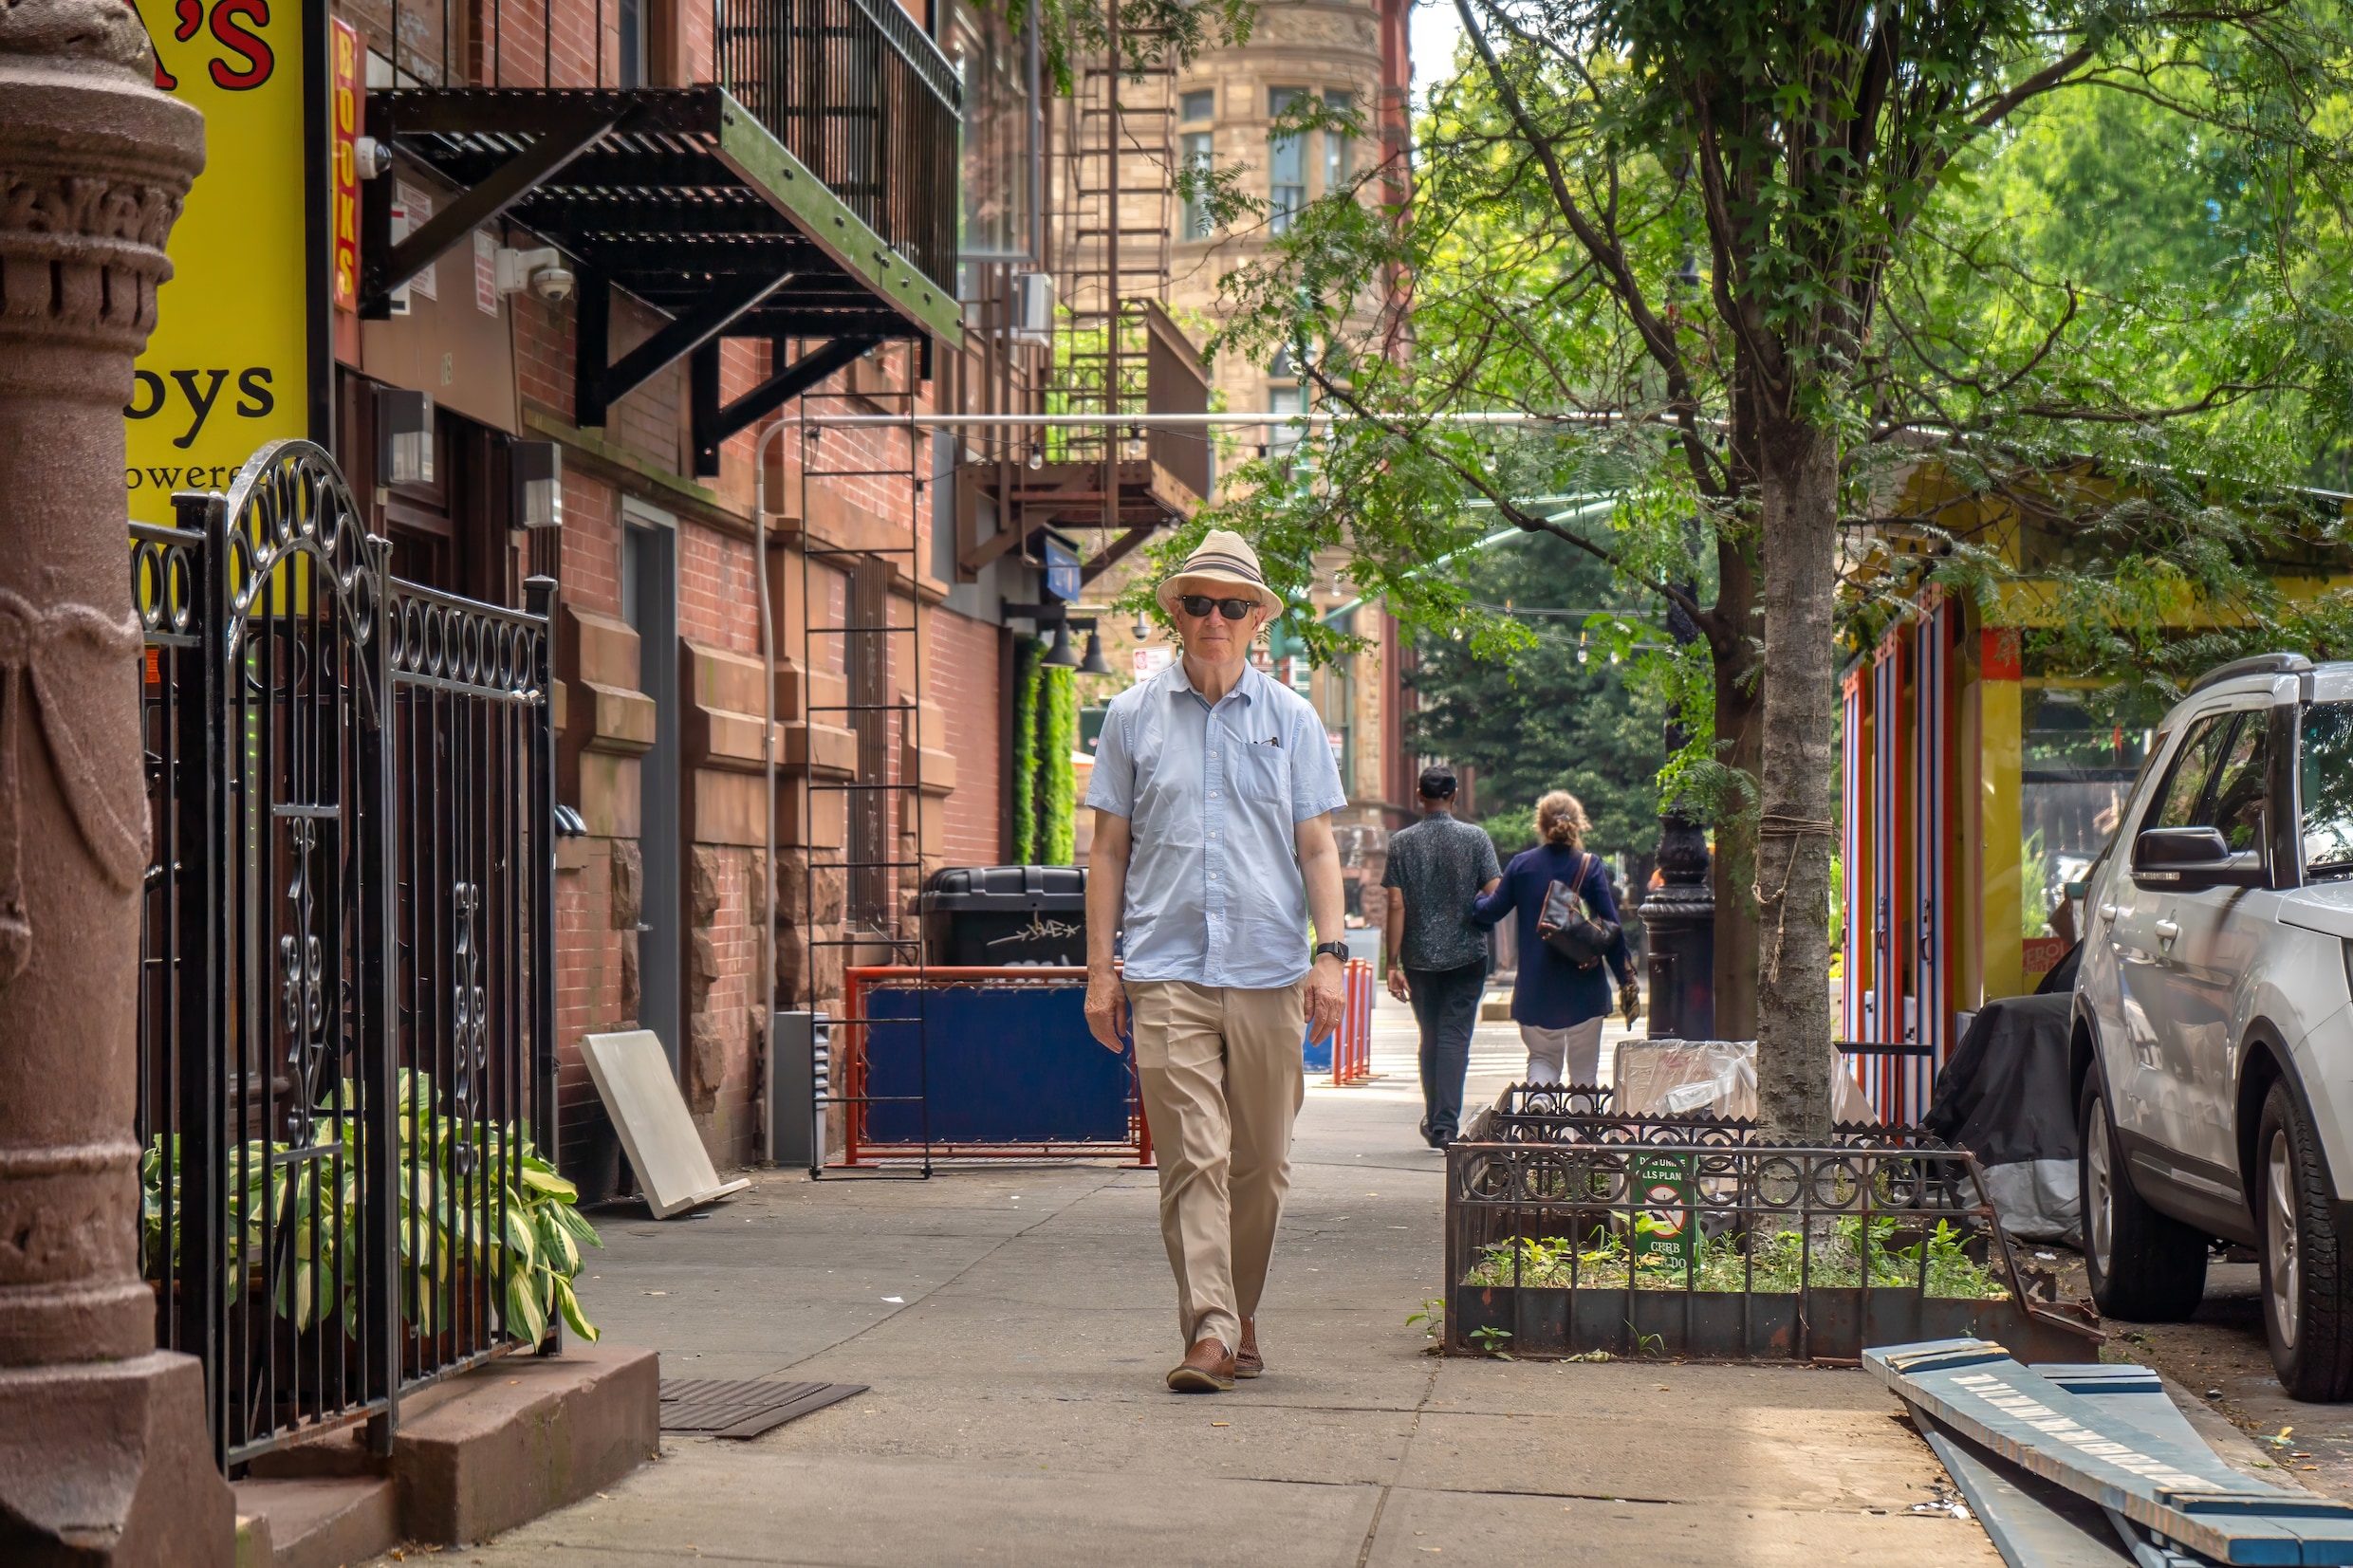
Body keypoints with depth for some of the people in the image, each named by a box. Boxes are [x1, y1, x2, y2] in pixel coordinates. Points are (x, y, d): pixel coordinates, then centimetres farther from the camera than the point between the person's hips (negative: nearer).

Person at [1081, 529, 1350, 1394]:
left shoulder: (1291, 720, 10)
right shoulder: (1134, 716, 9)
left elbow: (1317, 847, 11)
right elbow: (1108, 849, 11)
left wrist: (1330, 953, -2)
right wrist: (1099, 968, 5)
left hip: (1268, 969, 1)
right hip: (1168, 971, -1)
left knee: (1261, 1163, 6)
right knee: (1193, 1159, -11)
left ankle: (1241, 1315, 23)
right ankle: (1209, 1332, -13)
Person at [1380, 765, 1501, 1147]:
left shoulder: (1401, 842, -1)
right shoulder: (1476, 838, -3)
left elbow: (1396, 906, -4)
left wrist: (1393, 964, -2)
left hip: (1419, 958, 2)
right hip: (1467, 955, -2)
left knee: (1430, 1036, 14)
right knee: (1455, 1036, -2)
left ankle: (1434, 1121, 21)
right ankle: (1446, 1123, -11)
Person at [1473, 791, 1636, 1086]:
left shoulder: (1521, 864, -1)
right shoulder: (1589, 866, -6)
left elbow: (1492, 910, 6)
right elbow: (1611, 927, -7)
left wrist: (1473, 902, 30)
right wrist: (1627, 983, -1)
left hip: (1536, 987, 1)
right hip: (1584, 986, -1)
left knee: (1542, 1059, 12)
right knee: (1583, 1070, 10)